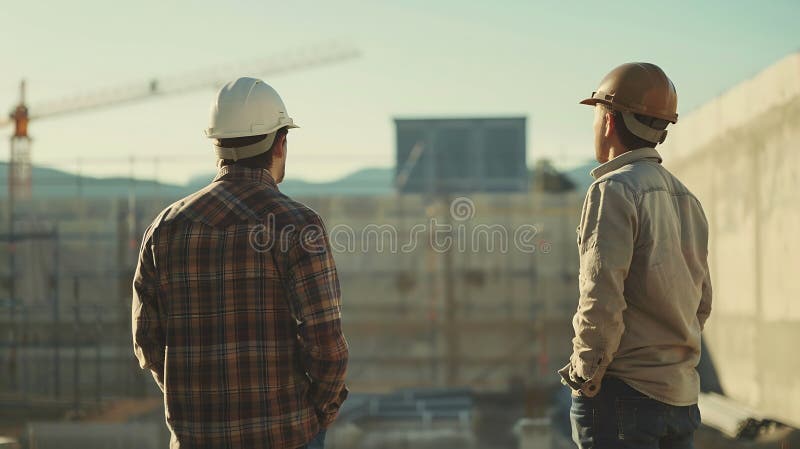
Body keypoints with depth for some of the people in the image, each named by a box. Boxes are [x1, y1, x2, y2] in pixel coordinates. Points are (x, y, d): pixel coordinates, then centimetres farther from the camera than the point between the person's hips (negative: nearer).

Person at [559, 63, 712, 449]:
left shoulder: (614, 190, -12)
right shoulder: (686, 197, 14)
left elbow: (602, 298, -20)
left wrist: (586, 373, -10)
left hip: (622, 392, -8)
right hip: (681, 395, 8)